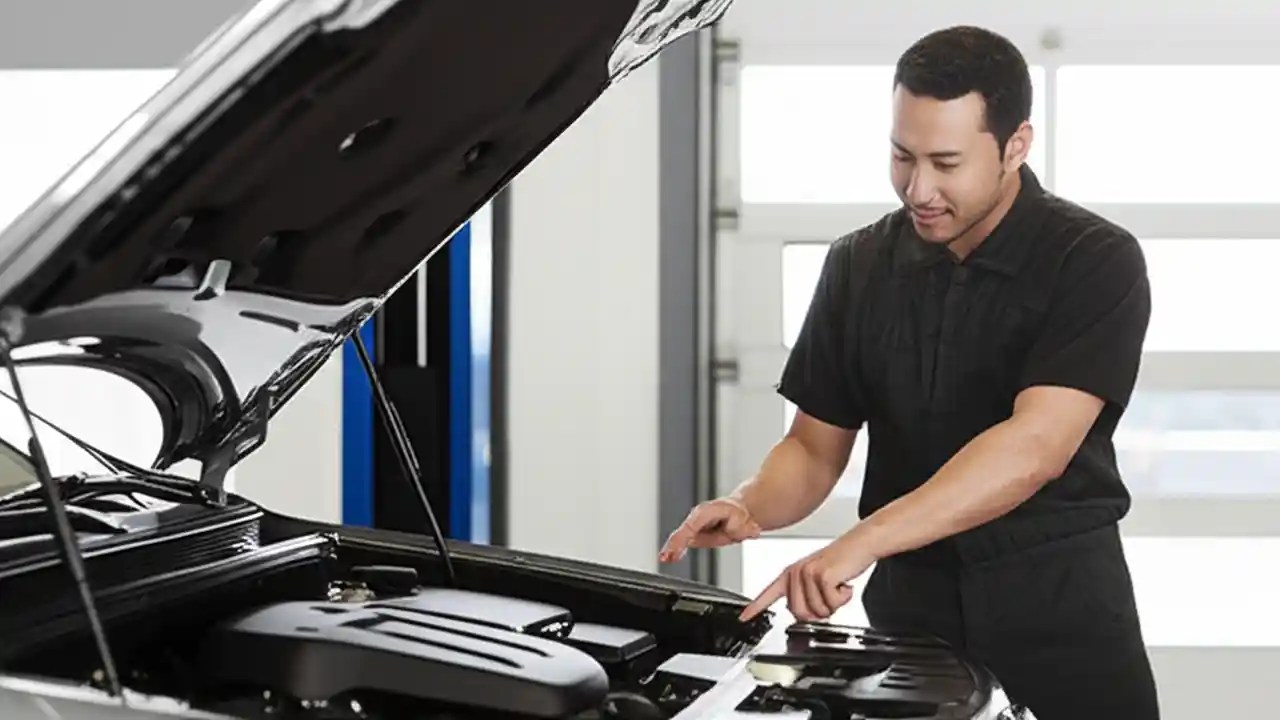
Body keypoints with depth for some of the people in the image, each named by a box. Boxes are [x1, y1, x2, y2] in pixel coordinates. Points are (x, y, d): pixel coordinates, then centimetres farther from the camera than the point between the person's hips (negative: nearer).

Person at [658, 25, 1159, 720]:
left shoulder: (1097, 263, -13)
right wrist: (750, 506, -15)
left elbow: (1034, 446, -26)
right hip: (908, 605, 3)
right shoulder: (860, 264, 3)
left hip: (1060, 610, -3)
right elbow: (815, 446, 9)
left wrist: (859, 543, -34)